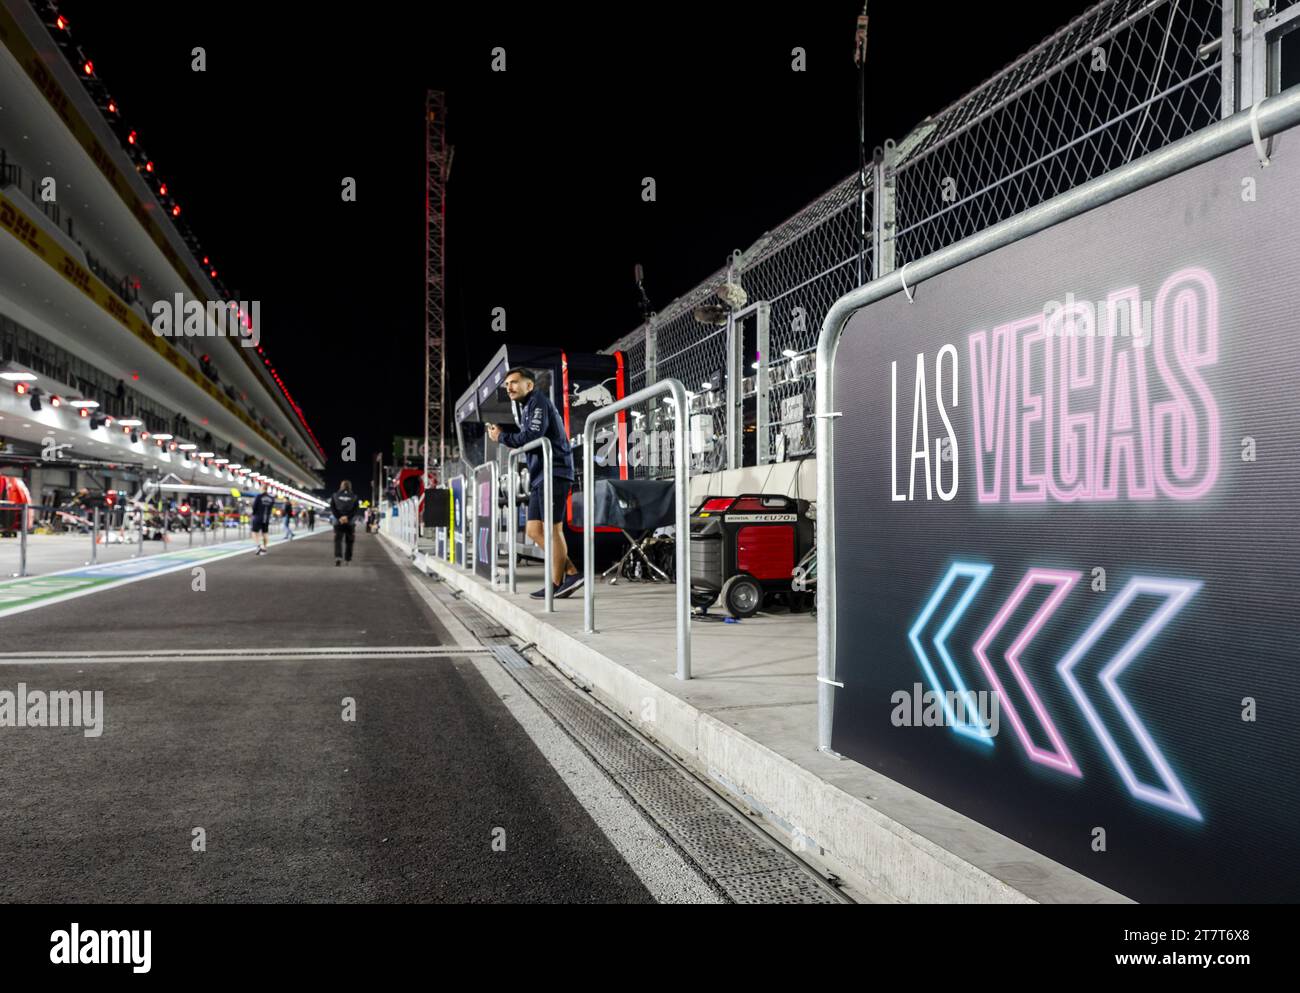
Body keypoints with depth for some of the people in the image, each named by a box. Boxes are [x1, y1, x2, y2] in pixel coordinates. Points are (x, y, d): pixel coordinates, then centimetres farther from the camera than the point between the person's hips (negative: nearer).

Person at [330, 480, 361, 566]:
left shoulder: (335, 496, 6)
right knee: (349, 541, 12)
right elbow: (356, 509, -8)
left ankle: (338, 557, -25)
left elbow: (332, 508, -4)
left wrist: (339, 518, -11)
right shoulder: (355, 497, 4)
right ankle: (347, 559, 17)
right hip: (350, 523, 0)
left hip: (338, 522, 0)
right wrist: (347, 517, -14)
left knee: (338, 540, -3)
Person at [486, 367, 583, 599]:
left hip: (554, 473, -10)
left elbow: (532, 436, -18)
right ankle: (570, 572, 9)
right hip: (540, 475, 10)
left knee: (552, 529, -7)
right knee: (534, 530, 7)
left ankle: (556, 583, -1)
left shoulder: (538, 401, -5)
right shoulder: (527, 408, 24)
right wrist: (505, 437, 4)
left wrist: (502, 437, -6)